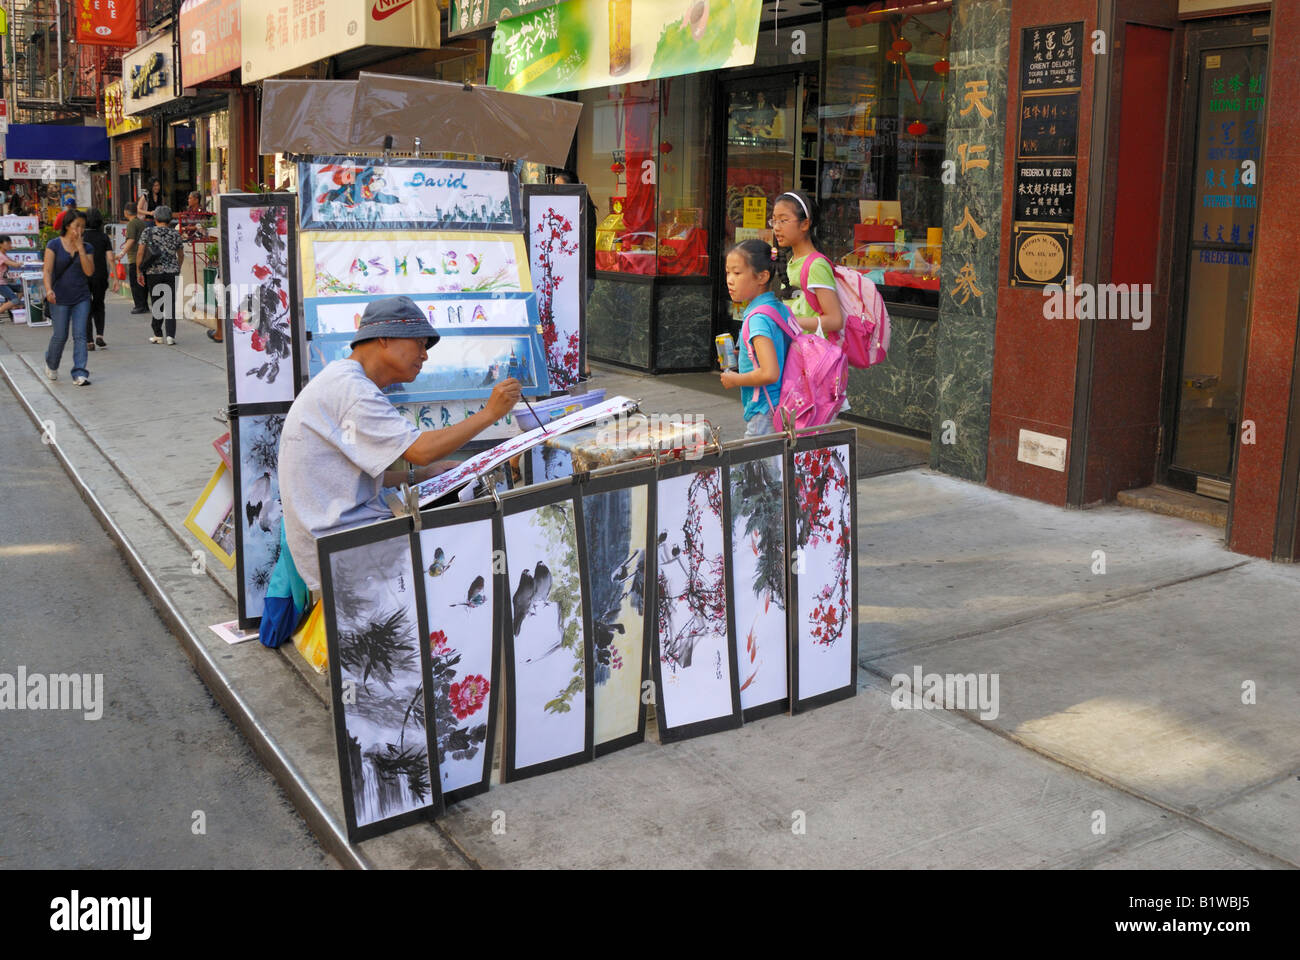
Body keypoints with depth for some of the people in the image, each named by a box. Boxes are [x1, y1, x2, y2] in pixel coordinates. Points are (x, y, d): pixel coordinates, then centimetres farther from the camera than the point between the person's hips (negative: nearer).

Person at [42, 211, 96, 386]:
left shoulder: (87, 248, 5)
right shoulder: (54, 245, -3)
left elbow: (89, 271, -8)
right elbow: (48, 270, -10)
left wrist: (80, 247, -11)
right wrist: (48, 289, -27)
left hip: (81, 298, 2)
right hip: (60, 299, -2)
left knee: (80, 335, -6)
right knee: (60, 336, 5)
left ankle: (79, 374, -7)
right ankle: (51, 364, 33)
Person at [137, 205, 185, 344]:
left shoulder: (148, 232, -1)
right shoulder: (175, 234, 4)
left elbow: (140, 253, -4)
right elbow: (181, 255, 16)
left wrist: (139, 271, 4)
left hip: (153, 272, -1)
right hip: (172, 272, 1)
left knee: (155, 303, 10)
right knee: (171, 304, 2)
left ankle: (158, 335, 15)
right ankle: (171, 336, -7)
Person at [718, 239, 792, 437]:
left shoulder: (758, 318, -18)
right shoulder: (781, 309, 10)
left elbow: (770, 373, -27)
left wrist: (735, 380, -12)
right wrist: (740, 358, 14)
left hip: (764, 414, -10)